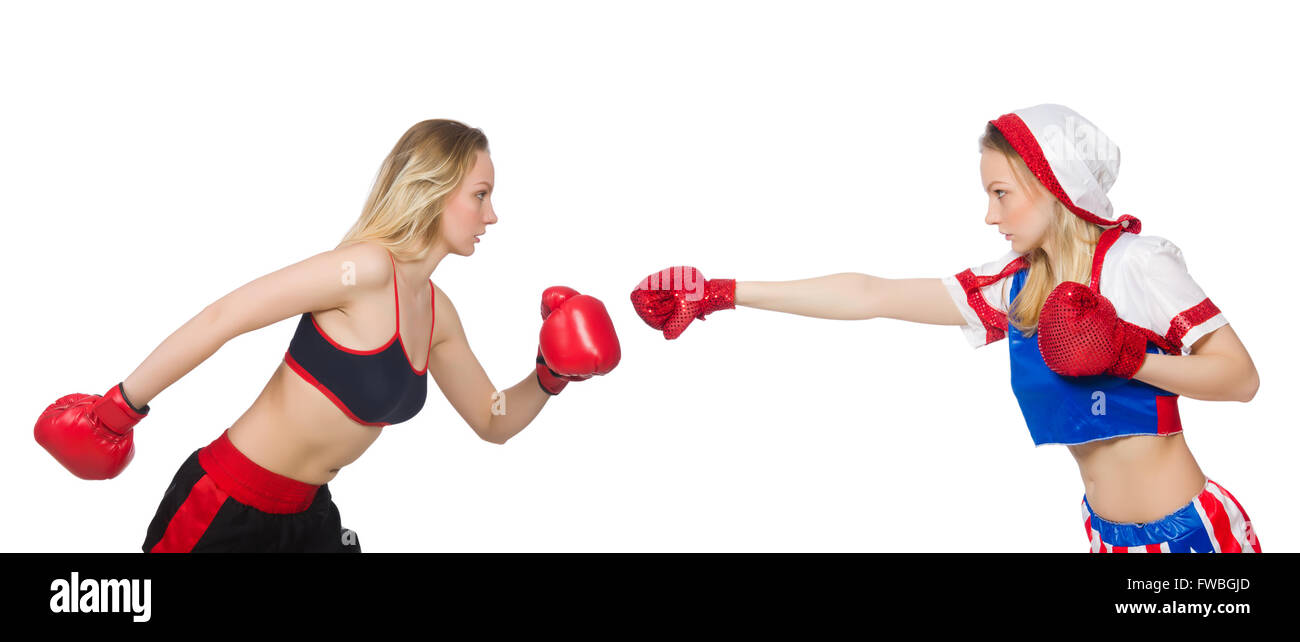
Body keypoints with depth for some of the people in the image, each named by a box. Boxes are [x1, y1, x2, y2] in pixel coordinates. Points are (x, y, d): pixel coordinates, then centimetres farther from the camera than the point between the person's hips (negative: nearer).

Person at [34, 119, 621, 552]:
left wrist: (549, 378, -4)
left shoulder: (437, 312, 5)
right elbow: (221, 320, -21)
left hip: (307, 515, 8)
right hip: (224, 509, -8)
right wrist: (120, 407, -17)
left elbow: (494, 423, 15)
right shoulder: (368, 270, -21)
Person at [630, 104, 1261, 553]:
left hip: (1188, 531, -5)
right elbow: (871, 295, 1)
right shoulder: (1013, 287, 3)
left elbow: (1240, 377, -11)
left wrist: (1131, 357, -25)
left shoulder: (1135, 263, -12)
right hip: (1109, 535, 5)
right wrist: (720, 294, -1)